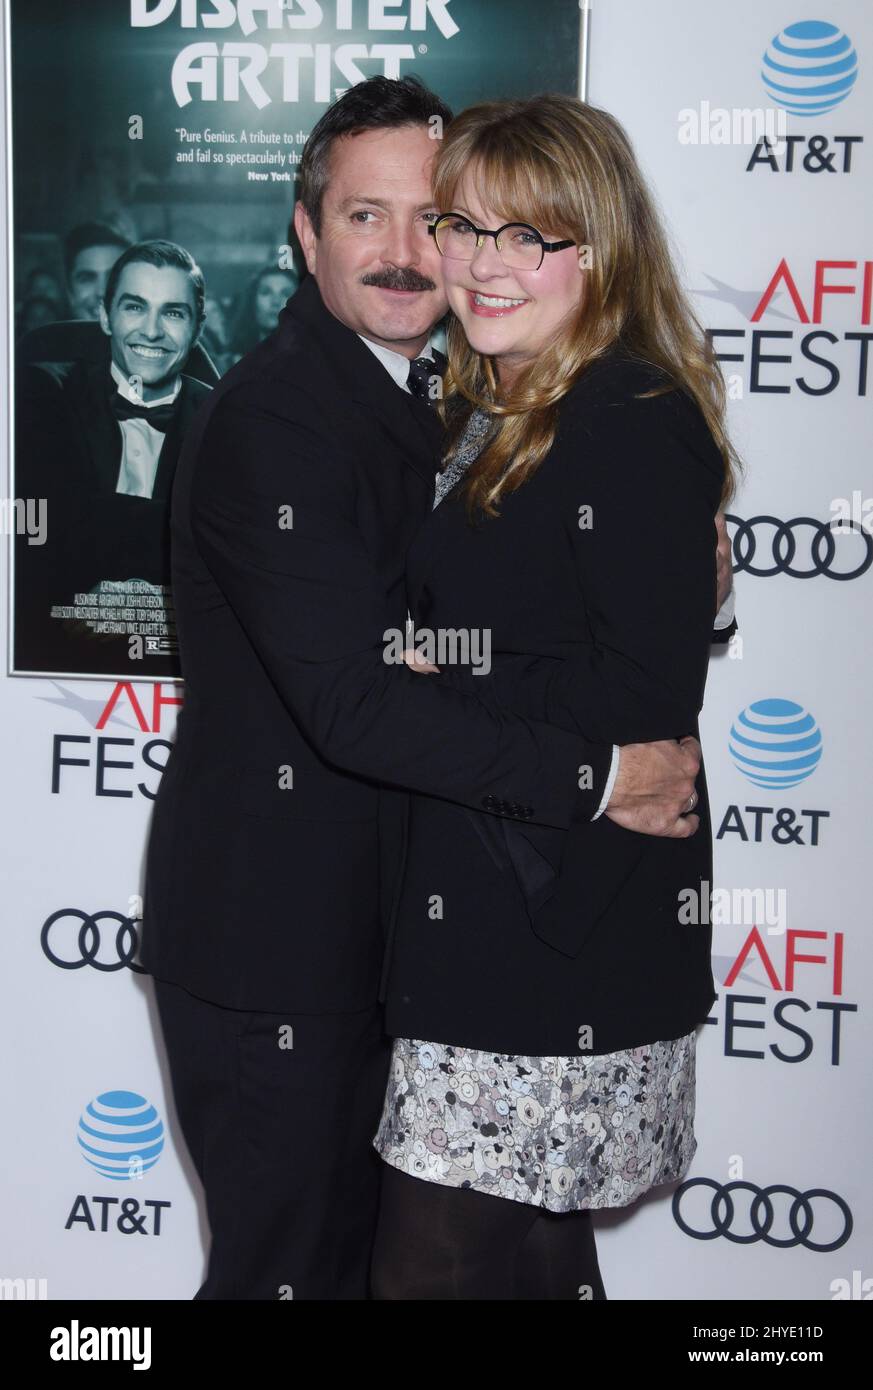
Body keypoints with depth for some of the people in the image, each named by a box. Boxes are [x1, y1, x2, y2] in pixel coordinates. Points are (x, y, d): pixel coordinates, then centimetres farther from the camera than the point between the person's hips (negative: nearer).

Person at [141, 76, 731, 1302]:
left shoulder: (419, 398, 10)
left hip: (363, 919, 9)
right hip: (267, 936, -9)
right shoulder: (269, 420, -22)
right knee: (284, 1263, 6)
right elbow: (354, 703, -29)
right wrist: (597, 779, -24)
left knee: (355, 1248, 22)